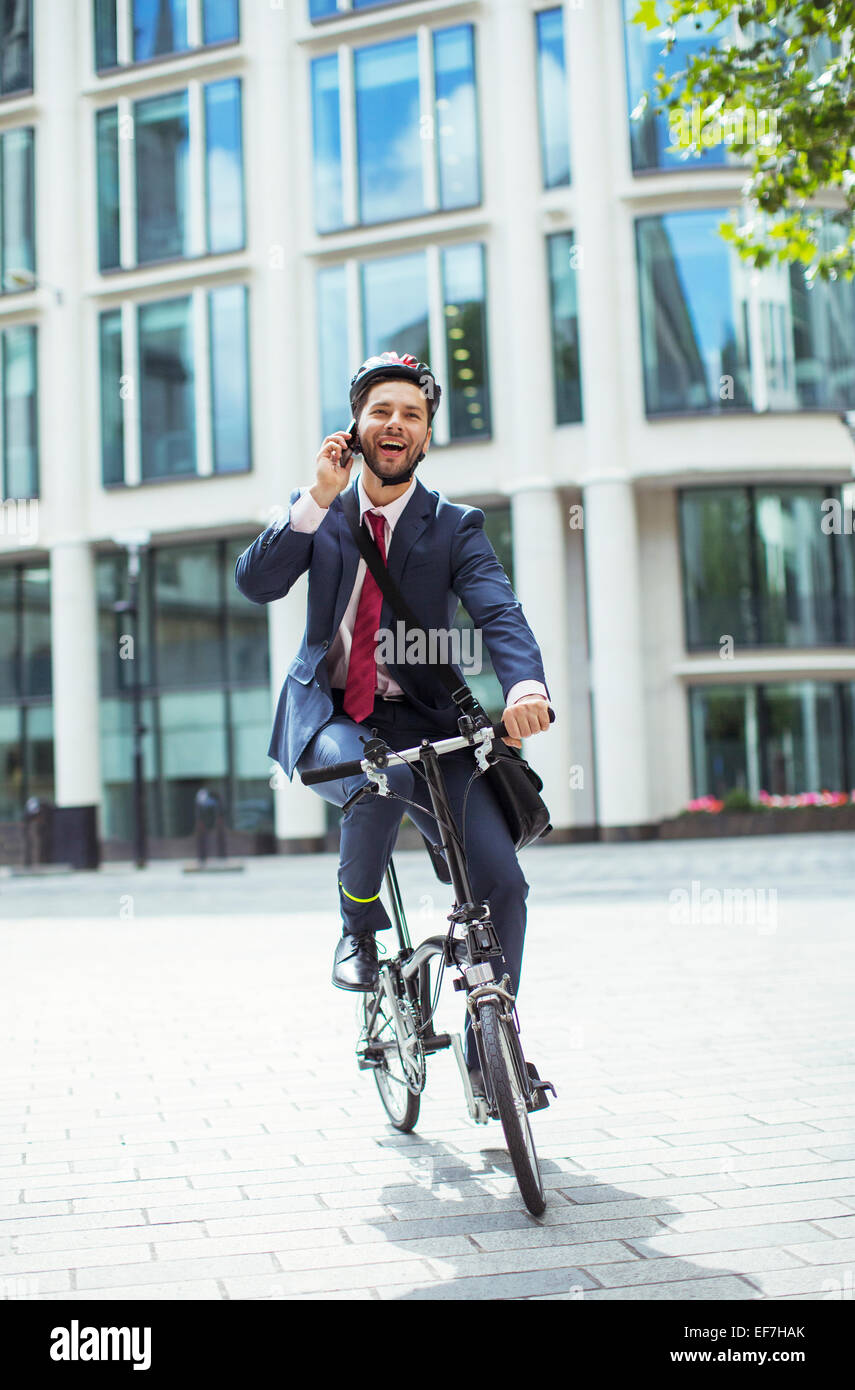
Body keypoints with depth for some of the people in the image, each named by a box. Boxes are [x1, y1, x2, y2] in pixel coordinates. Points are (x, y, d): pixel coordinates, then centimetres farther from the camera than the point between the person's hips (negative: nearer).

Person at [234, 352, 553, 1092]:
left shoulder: (455, 526, 1)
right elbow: (256, 582, -9)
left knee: (502, 881, -15)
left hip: (420, 719, 1)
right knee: (381, 780, -37)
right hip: (328, 717, 0)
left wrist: (526, 686, -37)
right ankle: (359, 926, -7)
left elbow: (500, 612, -16)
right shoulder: (317, 512, 7)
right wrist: (319, 498, -17)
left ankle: (490, 1039, 9)